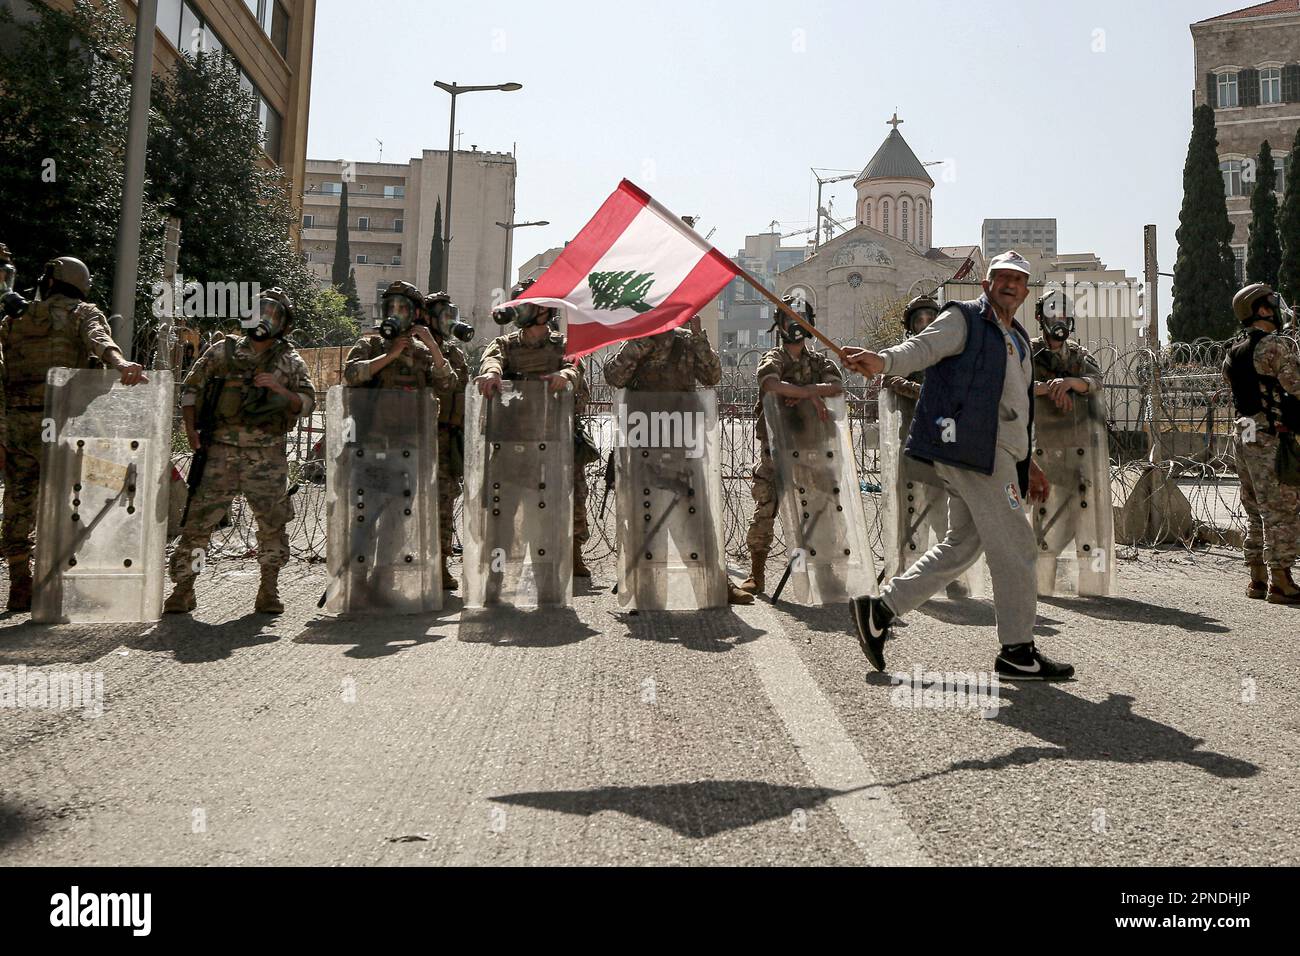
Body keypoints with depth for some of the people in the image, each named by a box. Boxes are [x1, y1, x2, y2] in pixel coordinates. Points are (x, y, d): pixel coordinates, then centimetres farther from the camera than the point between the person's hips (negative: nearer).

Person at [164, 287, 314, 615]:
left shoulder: (290, 361, 7)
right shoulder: (223, 350, 8)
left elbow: (307, 403, 2)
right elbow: (191, 388, 13)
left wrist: (280, 389, -16)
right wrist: (191, 430, 2)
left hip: (267, 456, 0)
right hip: (221, 452, 0)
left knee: (274, 522, 0)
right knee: (197, 520, 0)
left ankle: (269, 590, 13)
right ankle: (183, 589, 12)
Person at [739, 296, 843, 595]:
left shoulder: (819, 361, 13)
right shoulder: (773, 358, 2)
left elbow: (837, 385, -7)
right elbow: (772, 384, -23)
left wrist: (803, 391, -21)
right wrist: (810, 393, -27)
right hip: (775, 447, -3)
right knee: (765, 509, -6)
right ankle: (756, 575, 3)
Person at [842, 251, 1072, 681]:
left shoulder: (1018, 339, 28)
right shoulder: (964, 319, 1)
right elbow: (924, 347, -17)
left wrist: (1027, 463, 32)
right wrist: (883, 361, -39)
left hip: (994, 454, 10)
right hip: (973, 449, -10)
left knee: (961, 545, 10)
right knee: (1014, 546, -5)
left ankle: (879, 609, 13)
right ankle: (1018, 652, 6)